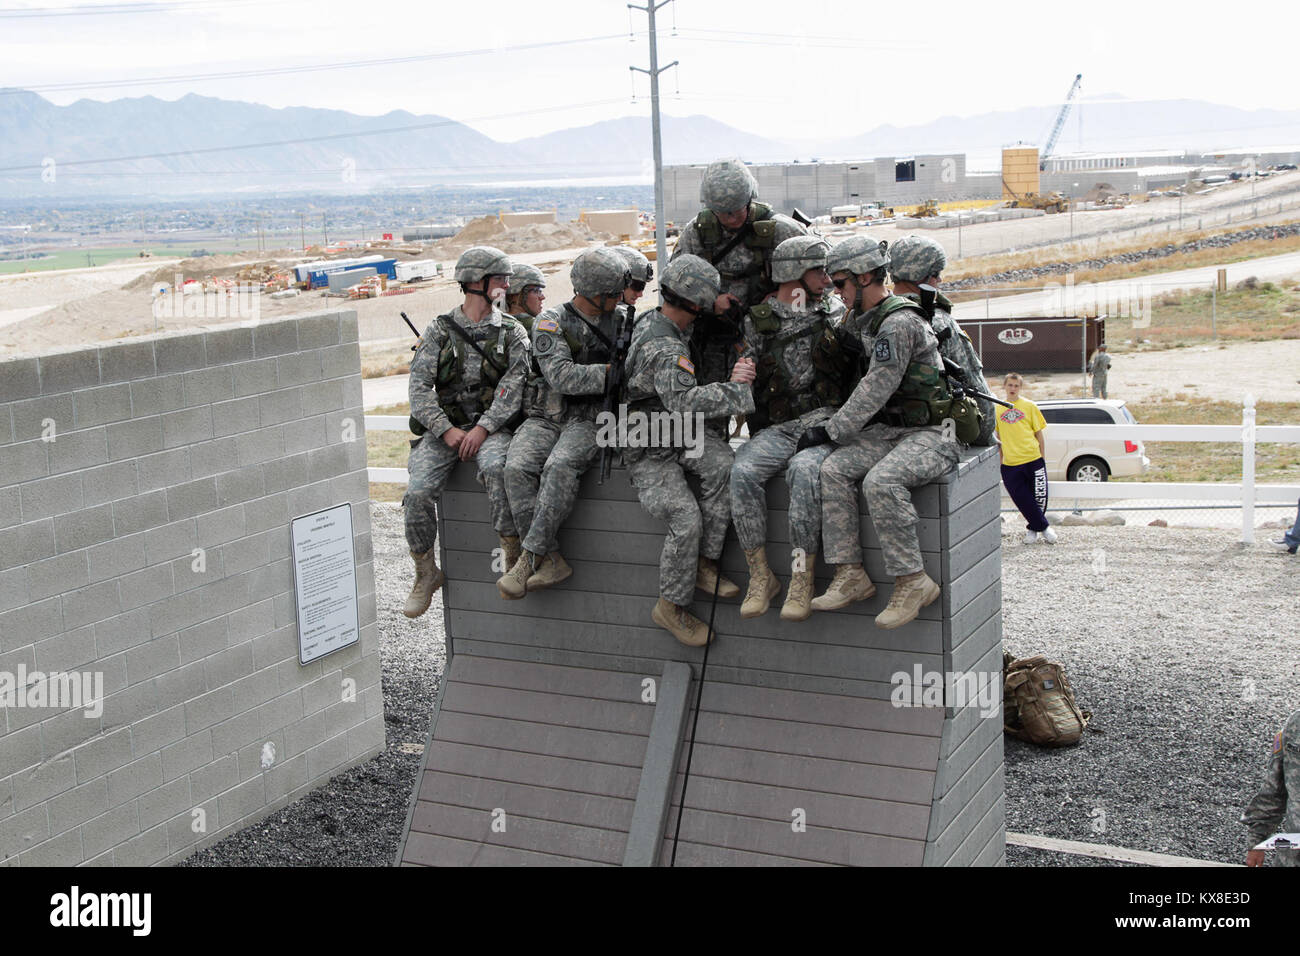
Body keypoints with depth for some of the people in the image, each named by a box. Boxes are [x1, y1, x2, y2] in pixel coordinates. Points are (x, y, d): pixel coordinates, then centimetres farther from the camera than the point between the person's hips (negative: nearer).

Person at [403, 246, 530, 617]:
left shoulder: (512, 333, 7)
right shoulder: (439, 331, 6)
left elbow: (512, 388, -4)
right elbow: (419, 388, 0)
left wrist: (482, 429, -17)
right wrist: (447, 431, -13)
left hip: (490, 428, -1)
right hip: (441, 428, 1)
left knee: (495, 468, -35)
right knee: (417, 492, -21)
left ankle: (514, 557, -25)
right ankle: (426, 574, 0)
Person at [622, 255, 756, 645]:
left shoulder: (651, 320, 4)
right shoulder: (664, 349, -27)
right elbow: (684, 401, -40)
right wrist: (735, 386, -33)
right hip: (650, 454, -9)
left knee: (721, 462, -19)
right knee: (686, 518, -22)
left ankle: (704, 564, -11)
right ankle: (671, 607, -2)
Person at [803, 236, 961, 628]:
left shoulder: (900, 323, -18)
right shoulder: (861, 320, 12)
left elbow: (876, 390, -20)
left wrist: (831, 431, -15)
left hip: (933, 434, -9)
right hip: (890, 430, 9)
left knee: (881, 481, -32)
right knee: (834, 469, -12)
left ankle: (913, 582, -21)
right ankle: (851, 575, -13)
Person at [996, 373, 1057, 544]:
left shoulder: (1029, 406, 3)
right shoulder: (998, 409, 8)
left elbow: (1038, 433, 7)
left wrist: (1043, 457, 4)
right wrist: (1000, 459, 14)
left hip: (1033, 459, -1)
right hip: (1010, 463, 1)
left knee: (1039, 496, 1)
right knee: (1022, 499, 0)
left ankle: (1034, 527, 22)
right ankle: (1043, 527, 15)